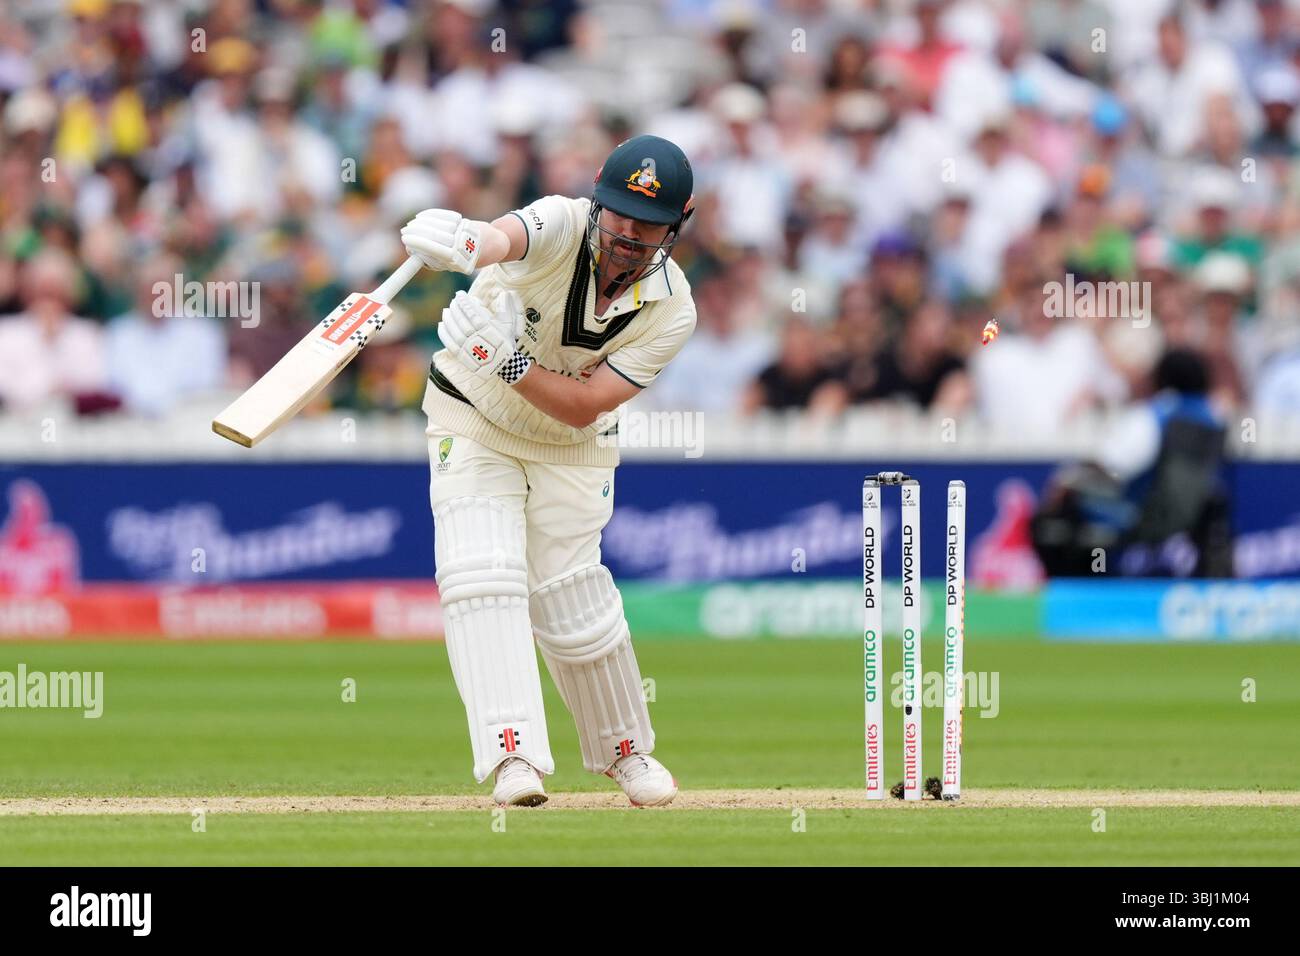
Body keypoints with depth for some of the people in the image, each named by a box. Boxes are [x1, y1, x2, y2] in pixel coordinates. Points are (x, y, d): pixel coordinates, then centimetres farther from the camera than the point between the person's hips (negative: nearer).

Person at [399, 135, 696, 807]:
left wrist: (512, 361, -42)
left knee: (568, 598, -2)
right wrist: (464, 245, -75)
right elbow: (507, 236, -51)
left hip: (570, 448, 1)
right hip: (472, 423, -1)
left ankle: (624, 747, 23)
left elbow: (585, 406, -25)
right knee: (482, 574, -19)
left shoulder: (671, 311, -20)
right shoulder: (562, 228, -26)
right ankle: (513, 755, -25)